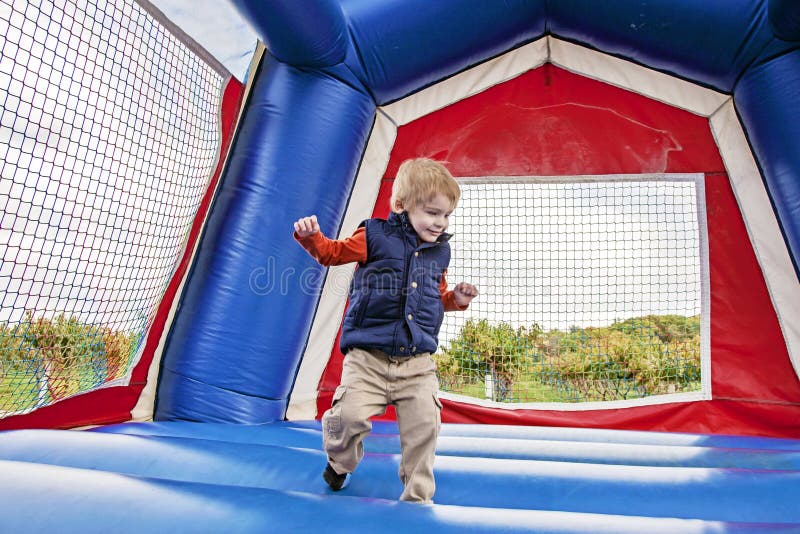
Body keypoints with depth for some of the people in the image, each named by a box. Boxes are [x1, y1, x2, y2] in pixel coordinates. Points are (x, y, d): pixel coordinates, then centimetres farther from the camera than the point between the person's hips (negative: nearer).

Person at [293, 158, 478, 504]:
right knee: (350, 416, -10)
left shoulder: (439, 251, 13)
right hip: (368, 355, -3)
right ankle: (340, 461, 27)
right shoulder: (376, 236, -2)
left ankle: (418, 495, 22)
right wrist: (310, 236, -14)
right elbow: (332, 252, 4)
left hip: (418, 360, 4)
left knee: (424, 426, -1)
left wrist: (455, 299, 6)